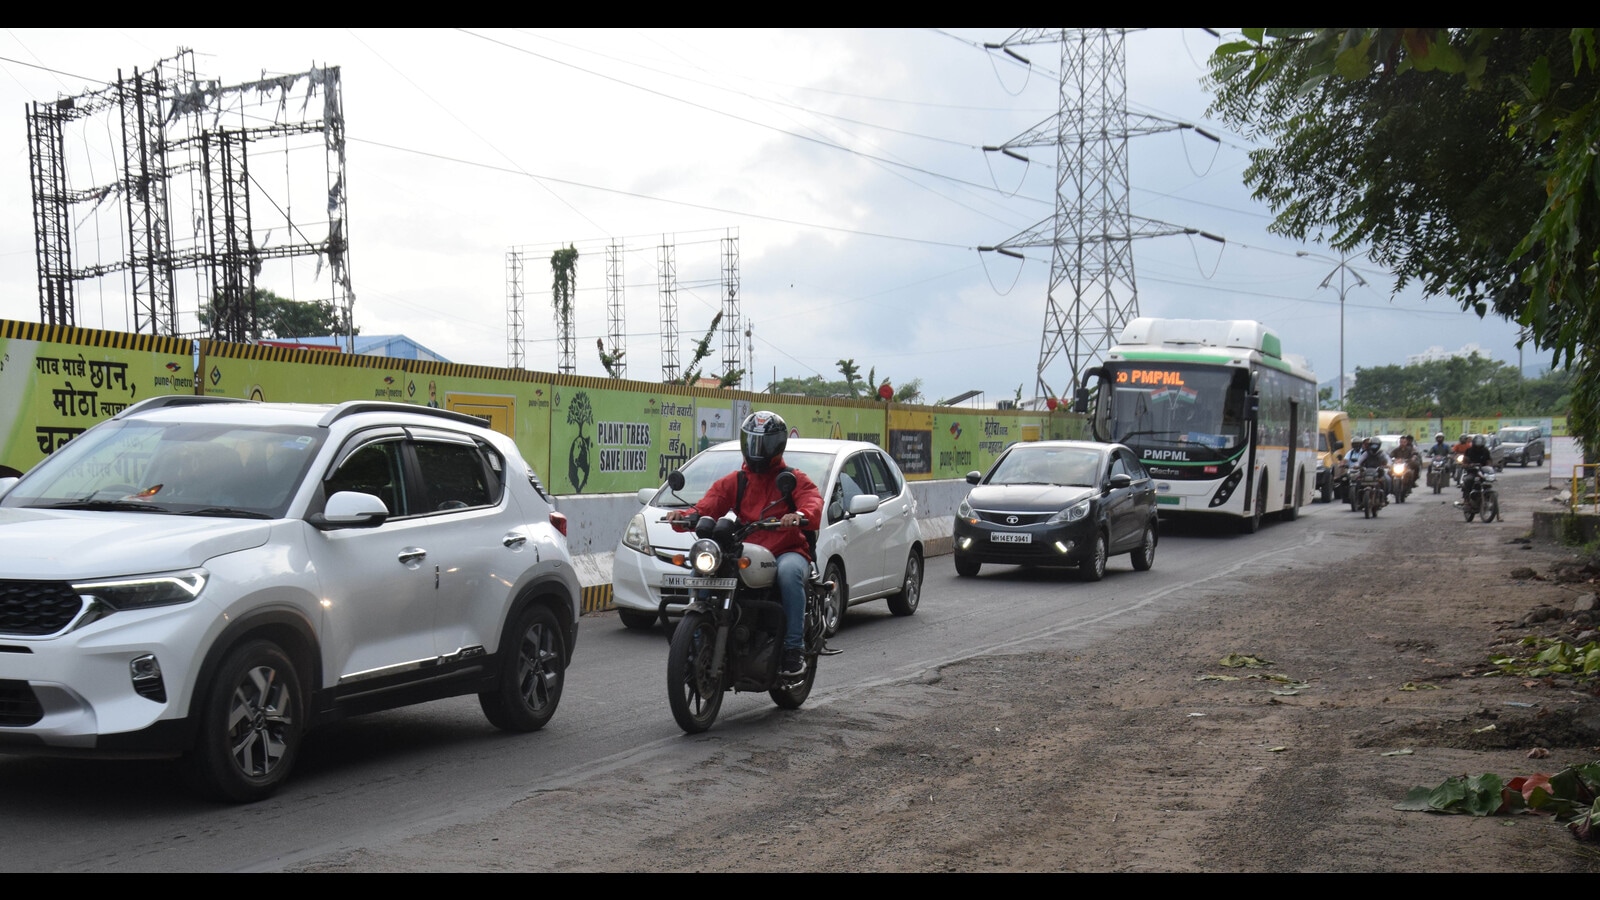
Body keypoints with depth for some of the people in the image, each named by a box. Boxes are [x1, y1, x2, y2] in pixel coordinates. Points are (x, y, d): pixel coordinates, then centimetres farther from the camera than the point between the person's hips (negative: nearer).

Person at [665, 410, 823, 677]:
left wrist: (800, 515, -39)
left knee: (789, 572, -38)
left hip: (787, 552, -3)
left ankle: (794, 648, -33)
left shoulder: (795, 480, 7)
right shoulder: (733, 482, 17)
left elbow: (813, 505, -13)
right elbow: (707, 507, 3)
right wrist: (684, 515, -20)